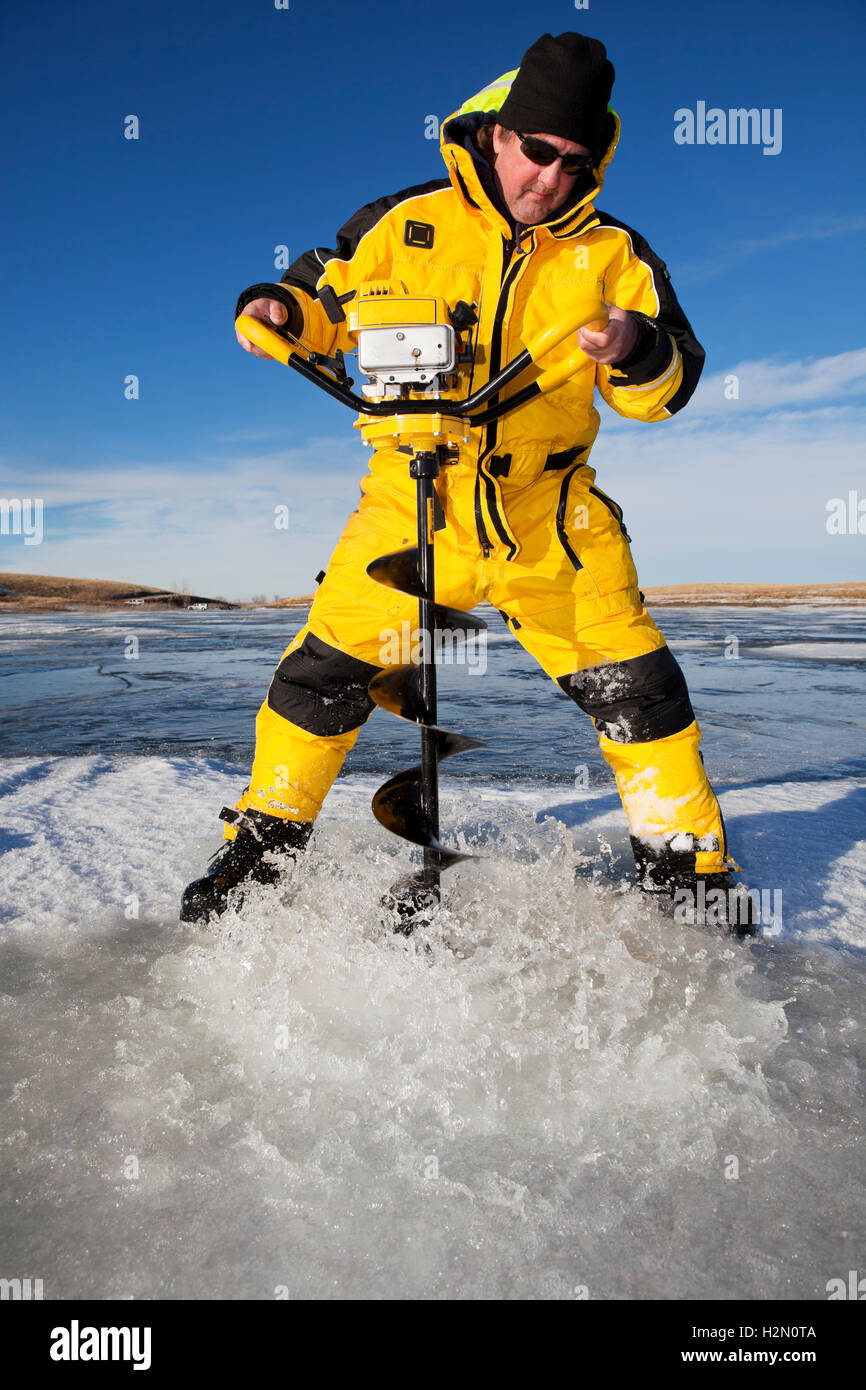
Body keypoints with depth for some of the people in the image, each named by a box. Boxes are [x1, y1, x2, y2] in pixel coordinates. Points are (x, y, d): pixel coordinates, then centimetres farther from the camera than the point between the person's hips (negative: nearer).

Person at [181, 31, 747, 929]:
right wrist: (278, 309, -8)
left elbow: (666, 389, 2)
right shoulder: (407, 223, 5)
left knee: (631, 681, -5)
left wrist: (640, 353, -20)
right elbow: (325, 298, 14)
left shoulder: (610, 253, 6)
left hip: (550, 511, 1)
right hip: (414, 497, 0)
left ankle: (687, 862, 16)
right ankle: (262, 841, 18)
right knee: (325, 670, -4)